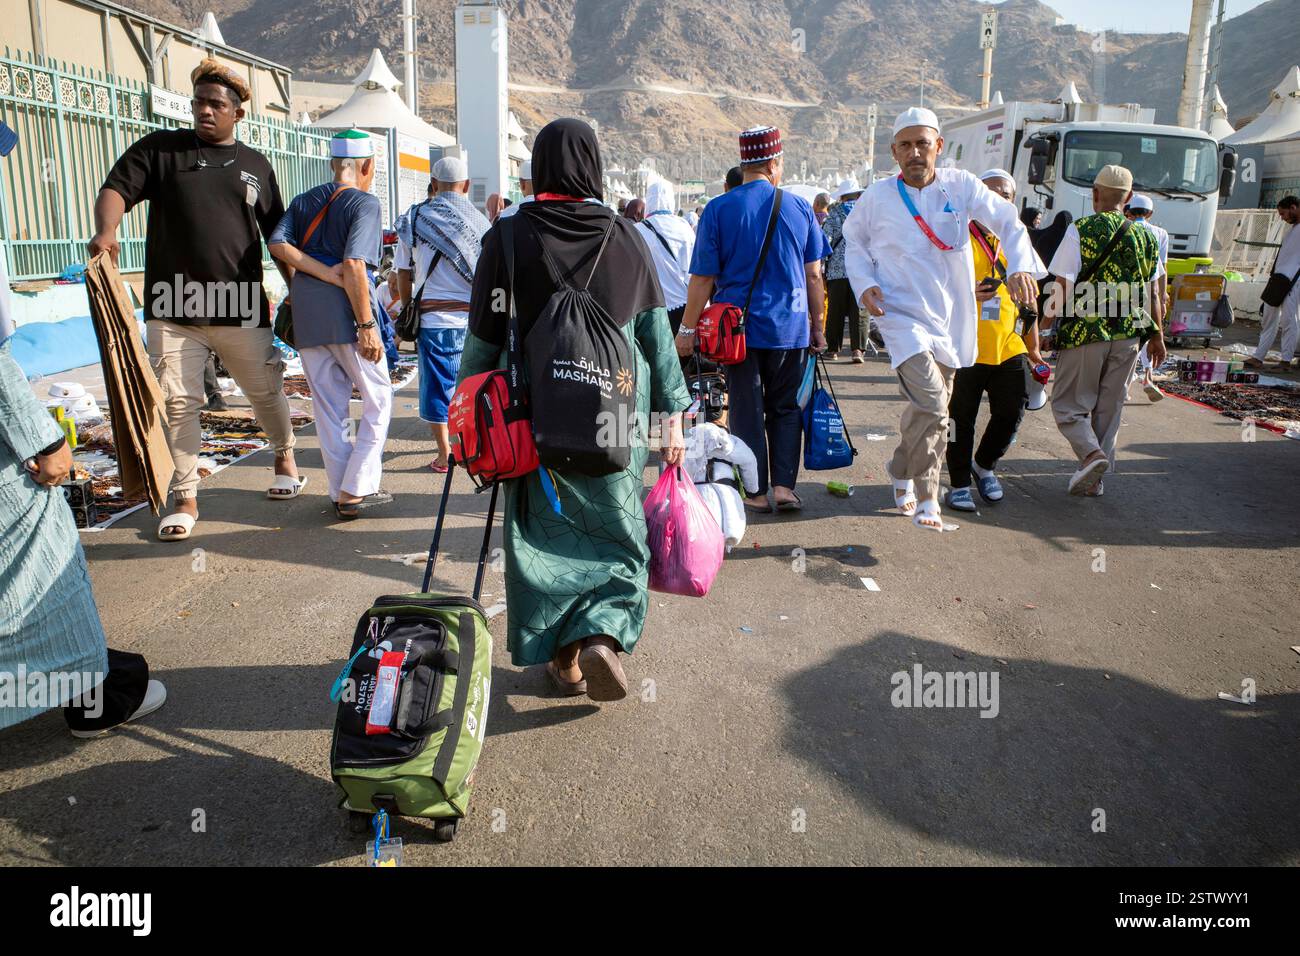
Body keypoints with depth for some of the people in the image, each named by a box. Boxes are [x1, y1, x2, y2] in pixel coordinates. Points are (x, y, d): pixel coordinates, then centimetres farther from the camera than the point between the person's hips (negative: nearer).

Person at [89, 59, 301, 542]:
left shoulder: (255, 164, 13)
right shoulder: (160, 148, 7)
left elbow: (277, 235, 17)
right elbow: (116, 189, -2)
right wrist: (106, 230, -23)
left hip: (242, 308, 1)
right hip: (173, 309, -1)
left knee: (266, 392, 10)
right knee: (177, 402, -1)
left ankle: (284, 454, 39)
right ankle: (185, 499, 11)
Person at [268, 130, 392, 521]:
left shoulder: (304, 201, 15)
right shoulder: (365, 203, -4)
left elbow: (277, 244, -1)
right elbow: (354, 264, -17)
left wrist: (323, 272, -6)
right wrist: (367, 325, -18)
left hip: (305, 312, 6)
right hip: (345, 311, -6)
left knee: (329, 407, 11)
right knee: (377, 399, 6)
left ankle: (341, 493, 16)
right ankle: (357, 490, 0)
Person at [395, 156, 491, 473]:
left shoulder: (415, 218, 2)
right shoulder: (480, 221, 1)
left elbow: (404, 274, 5)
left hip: (433, 317, -1)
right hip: (474, 316, 1)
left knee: (436, 385, 6)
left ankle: (444, 454, 8)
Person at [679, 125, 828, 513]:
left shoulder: (718, 209, -5)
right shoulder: (799, 207, 1)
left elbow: (703, 278, -7)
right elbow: (814, 275, 4)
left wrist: (687, 329, 1)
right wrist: (817, 327, 13)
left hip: (739, 327, -1)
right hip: (791, 327, 2)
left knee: (747, 411, 8)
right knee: (786, 408, 14)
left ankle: (756, 491, 12)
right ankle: (784, 485, 8)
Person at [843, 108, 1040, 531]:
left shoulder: (960, 186, 1)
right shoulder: (877, 196, -1)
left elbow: (1009, 223, 0)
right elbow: (854, 240, 14)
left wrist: (1020, 266, -19)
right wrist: (864, 284, -2)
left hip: (950, 319, 4)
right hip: (903, 316, -3)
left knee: (928, 408, 15)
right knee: (932, 405, -20)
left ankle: (901, 471, 41)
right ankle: (926, 498, -5)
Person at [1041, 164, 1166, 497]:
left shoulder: (1080, 230, -7)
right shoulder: (1146, 237, 8)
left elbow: (1061, 288, -12)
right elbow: (1153, 294, 11)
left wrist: (1044, 329, -6)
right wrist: (1157, 336, 20)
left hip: (1083, 333, -4)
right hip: (1128, 336, 5)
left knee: (1069, 404, 7)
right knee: (1109, 408, 13)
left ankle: (1091, 453, -18)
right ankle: (1092, 480, 16)